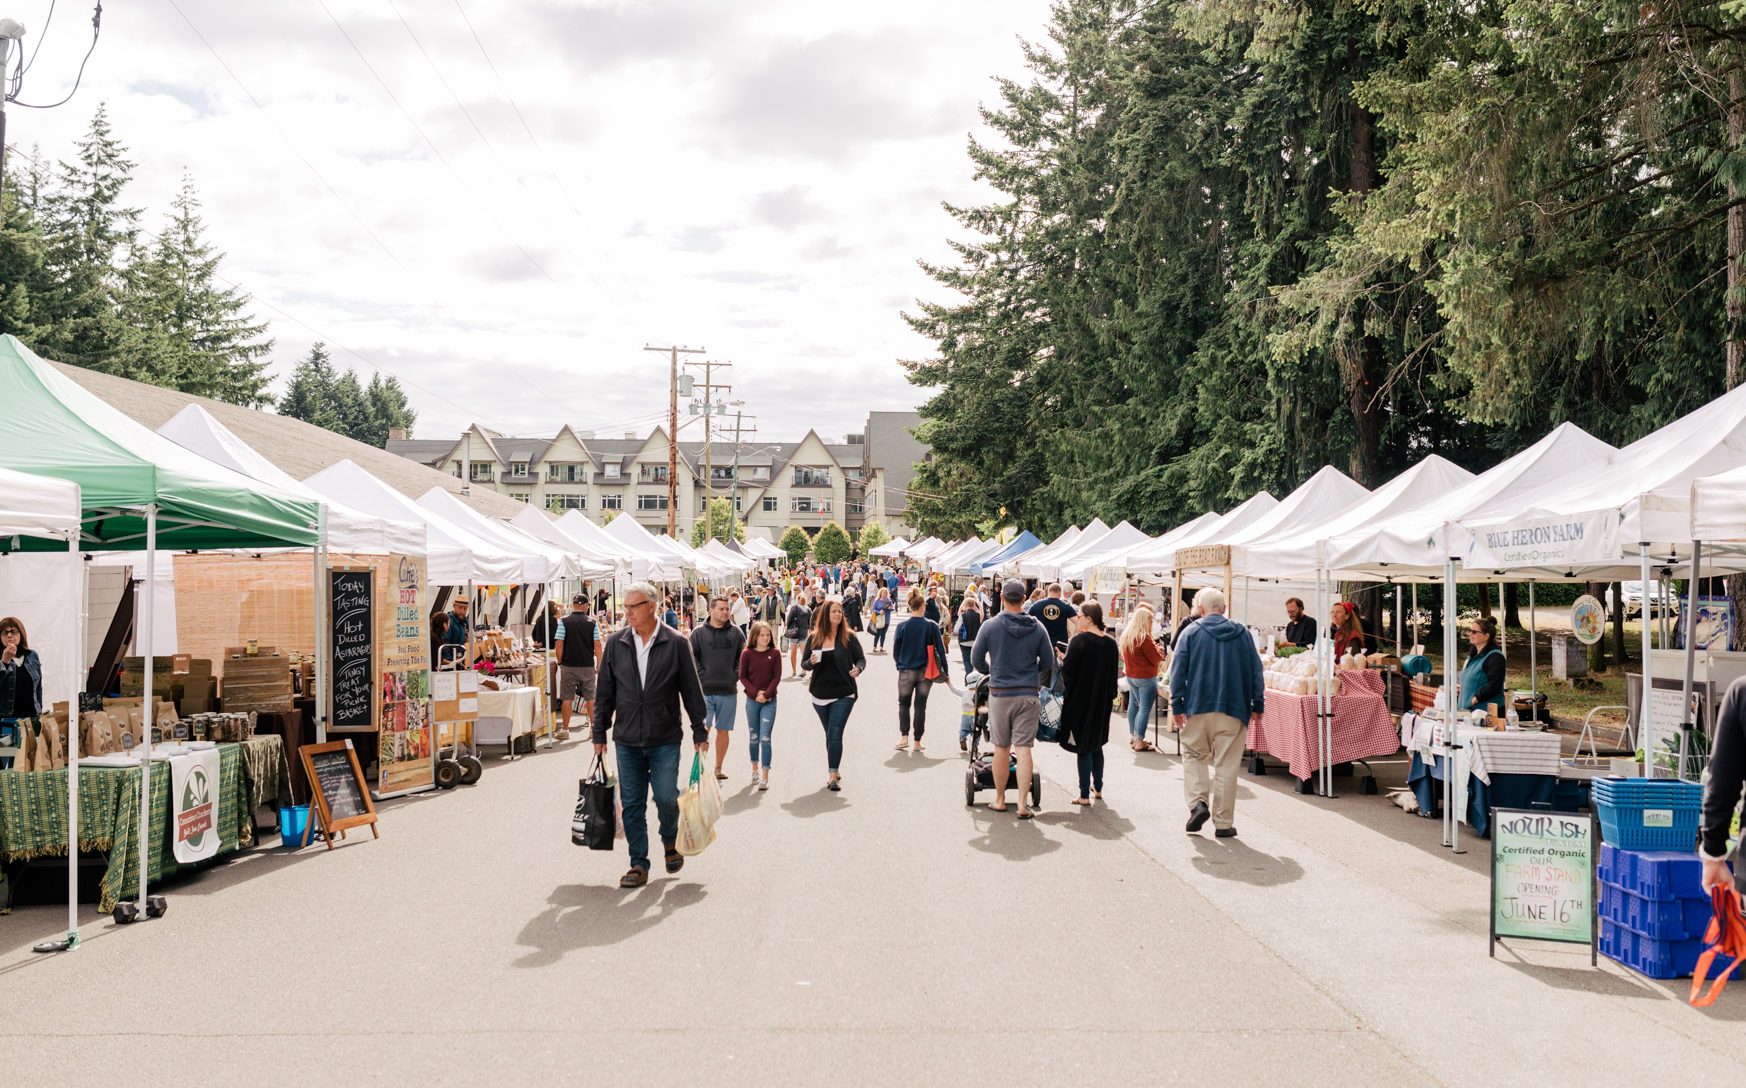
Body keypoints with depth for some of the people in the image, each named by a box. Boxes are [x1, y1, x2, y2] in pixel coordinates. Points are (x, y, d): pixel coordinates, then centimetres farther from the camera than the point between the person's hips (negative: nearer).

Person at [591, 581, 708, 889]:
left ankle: (670, 843, 28)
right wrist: (599, 733, 8)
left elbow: (691, 690, 1)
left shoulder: (675, 643, -4)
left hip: (665, 739, -2)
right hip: (627, 740, 3)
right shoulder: (615, 643, 4)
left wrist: (700, 732, 1)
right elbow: (605, 692, 9)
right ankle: (639, 865, 14)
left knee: (666, 798, -2)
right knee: (632, 804, 5)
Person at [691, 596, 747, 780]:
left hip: (728, 690, 3)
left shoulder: (735, 632, 6)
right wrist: (700, 675, -8)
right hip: (704, 690, -3)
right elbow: (689, 657, -1)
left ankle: (718, 768, 21)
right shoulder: (699, 632, -1)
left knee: (723, 731, 9)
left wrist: (737, 674, 1)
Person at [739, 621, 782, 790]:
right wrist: (756, 693, -11)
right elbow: (742, 676, -1)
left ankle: (765, 776, -6)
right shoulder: (747, 654, 0)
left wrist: (766, 695, -12)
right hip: (752, 700, 2)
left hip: (769, 701, -1)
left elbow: (777, 677, -3)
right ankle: (755, 769, 31)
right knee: (753, 737, 13)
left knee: (765, 738, -8)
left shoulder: (775, 653, -1)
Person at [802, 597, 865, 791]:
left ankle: (833, 776, -11)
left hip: (843, 694, -3)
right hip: (820, 694, 3)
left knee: (835, 733, -12)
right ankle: (836, 772, 26)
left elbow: (861, 658, 3)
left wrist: (857, 669, -18)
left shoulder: (848, 637, -2)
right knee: (830, 735, 13)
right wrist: (811, 662, -14)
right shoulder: (813, 638, 4)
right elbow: (804, 664, 9)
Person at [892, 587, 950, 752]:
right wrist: (945, 673, 6)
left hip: (906, 672, 0)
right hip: (926, 672, 0)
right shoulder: (932, 626, -7)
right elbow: (941, 650, -3)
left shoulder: (902, 626, -8)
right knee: (920, 705, 10)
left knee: (903, 703, 16)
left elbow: (895, 651, -2)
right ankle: (917, 742, 11)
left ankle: (904, 737, 1)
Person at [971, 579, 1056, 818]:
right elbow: (1047, 662, 6)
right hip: (1028, 694, 1)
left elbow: (976, 658, 0)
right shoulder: (1037, 627, 0)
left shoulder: (991, 626, -6)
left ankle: (1000, 800, 20)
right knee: (1024, 749, 1)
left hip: (1000, 694, -1)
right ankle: (1022, 804, -3)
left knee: (1001, 749, 10)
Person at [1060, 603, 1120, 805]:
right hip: (1102, 702, 6)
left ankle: (1084, 795, 1)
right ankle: (1098, 788, 28)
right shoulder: (1111, 643, 2)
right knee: (1096, 745, 20)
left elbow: (1067, 671, -17)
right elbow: (1113, 674, 9)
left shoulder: (1079, 641, -17)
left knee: (1083, 746, 0)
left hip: (1080, 701, -6)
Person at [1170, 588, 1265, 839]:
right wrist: (1258, 705, 15)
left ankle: (1198, 802, -5)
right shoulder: (1243, 633, 7)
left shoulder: (1191, 632, 1)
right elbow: (1256, 670, 9)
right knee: (1227, 765, 4)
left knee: (1194, 755, 15)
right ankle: (1223, 823, 7)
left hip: (1198, 707, -1)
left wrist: (1177, 705, -1)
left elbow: (1178, 670, -4)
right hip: (1233, 708, 1)